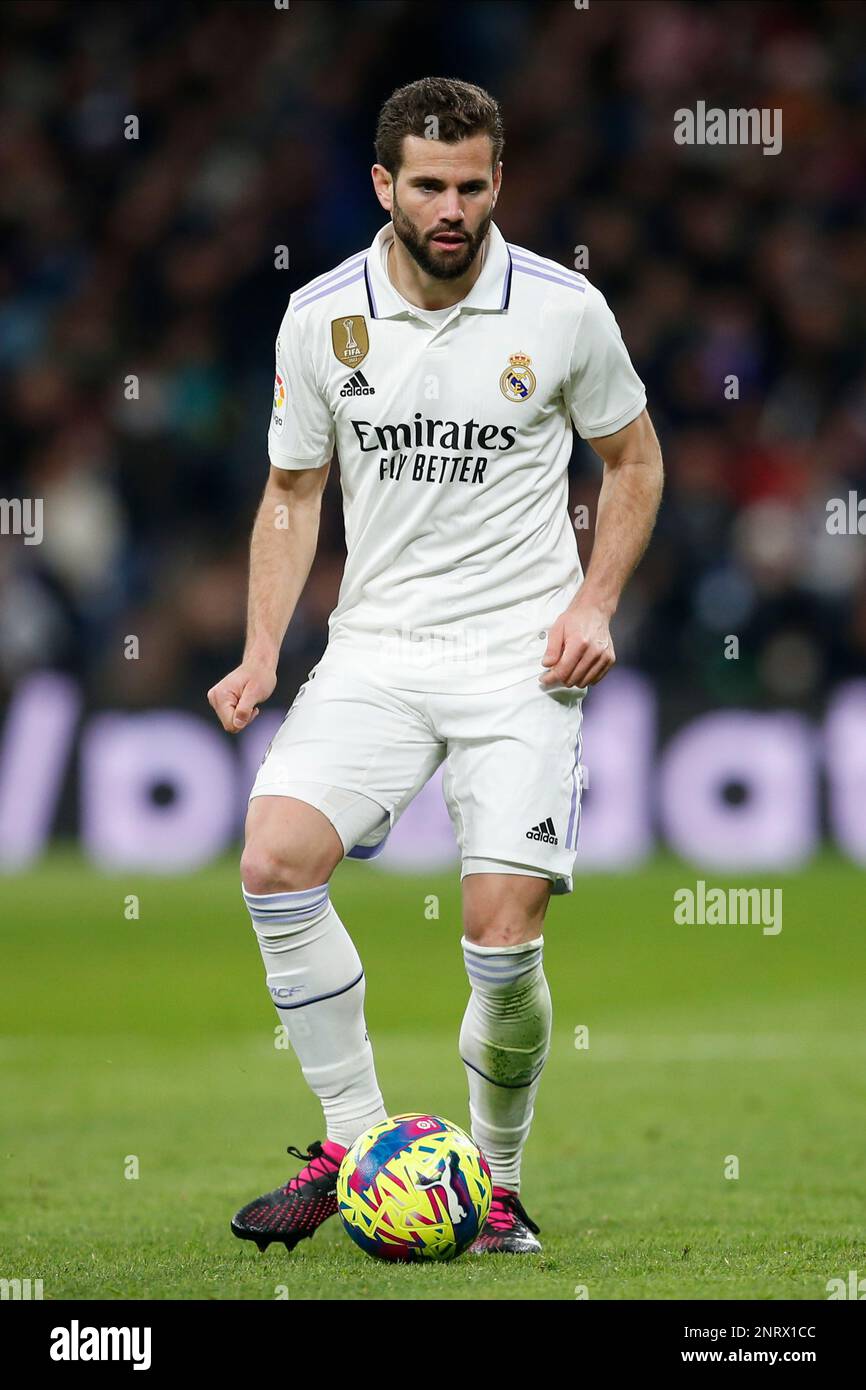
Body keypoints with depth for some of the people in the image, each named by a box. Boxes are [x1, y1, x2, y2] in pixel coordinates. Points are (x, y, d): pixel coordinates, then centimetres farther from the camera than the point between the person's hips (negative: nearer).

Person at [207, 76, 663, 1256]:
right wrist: (262, 651, 0)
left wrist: (594, 604, -3)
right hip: (374, 649, 2)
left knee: (503, 935, -14)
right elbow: (293, 492, 13)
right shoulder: (321, 317, 1)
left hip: (520, 659, -2)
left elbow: (634, 458, 11)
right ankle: (354, 1144, -6)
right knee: (276, 860, -21)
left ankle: (495, 1177, 11)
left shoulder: (563, 308, -4)